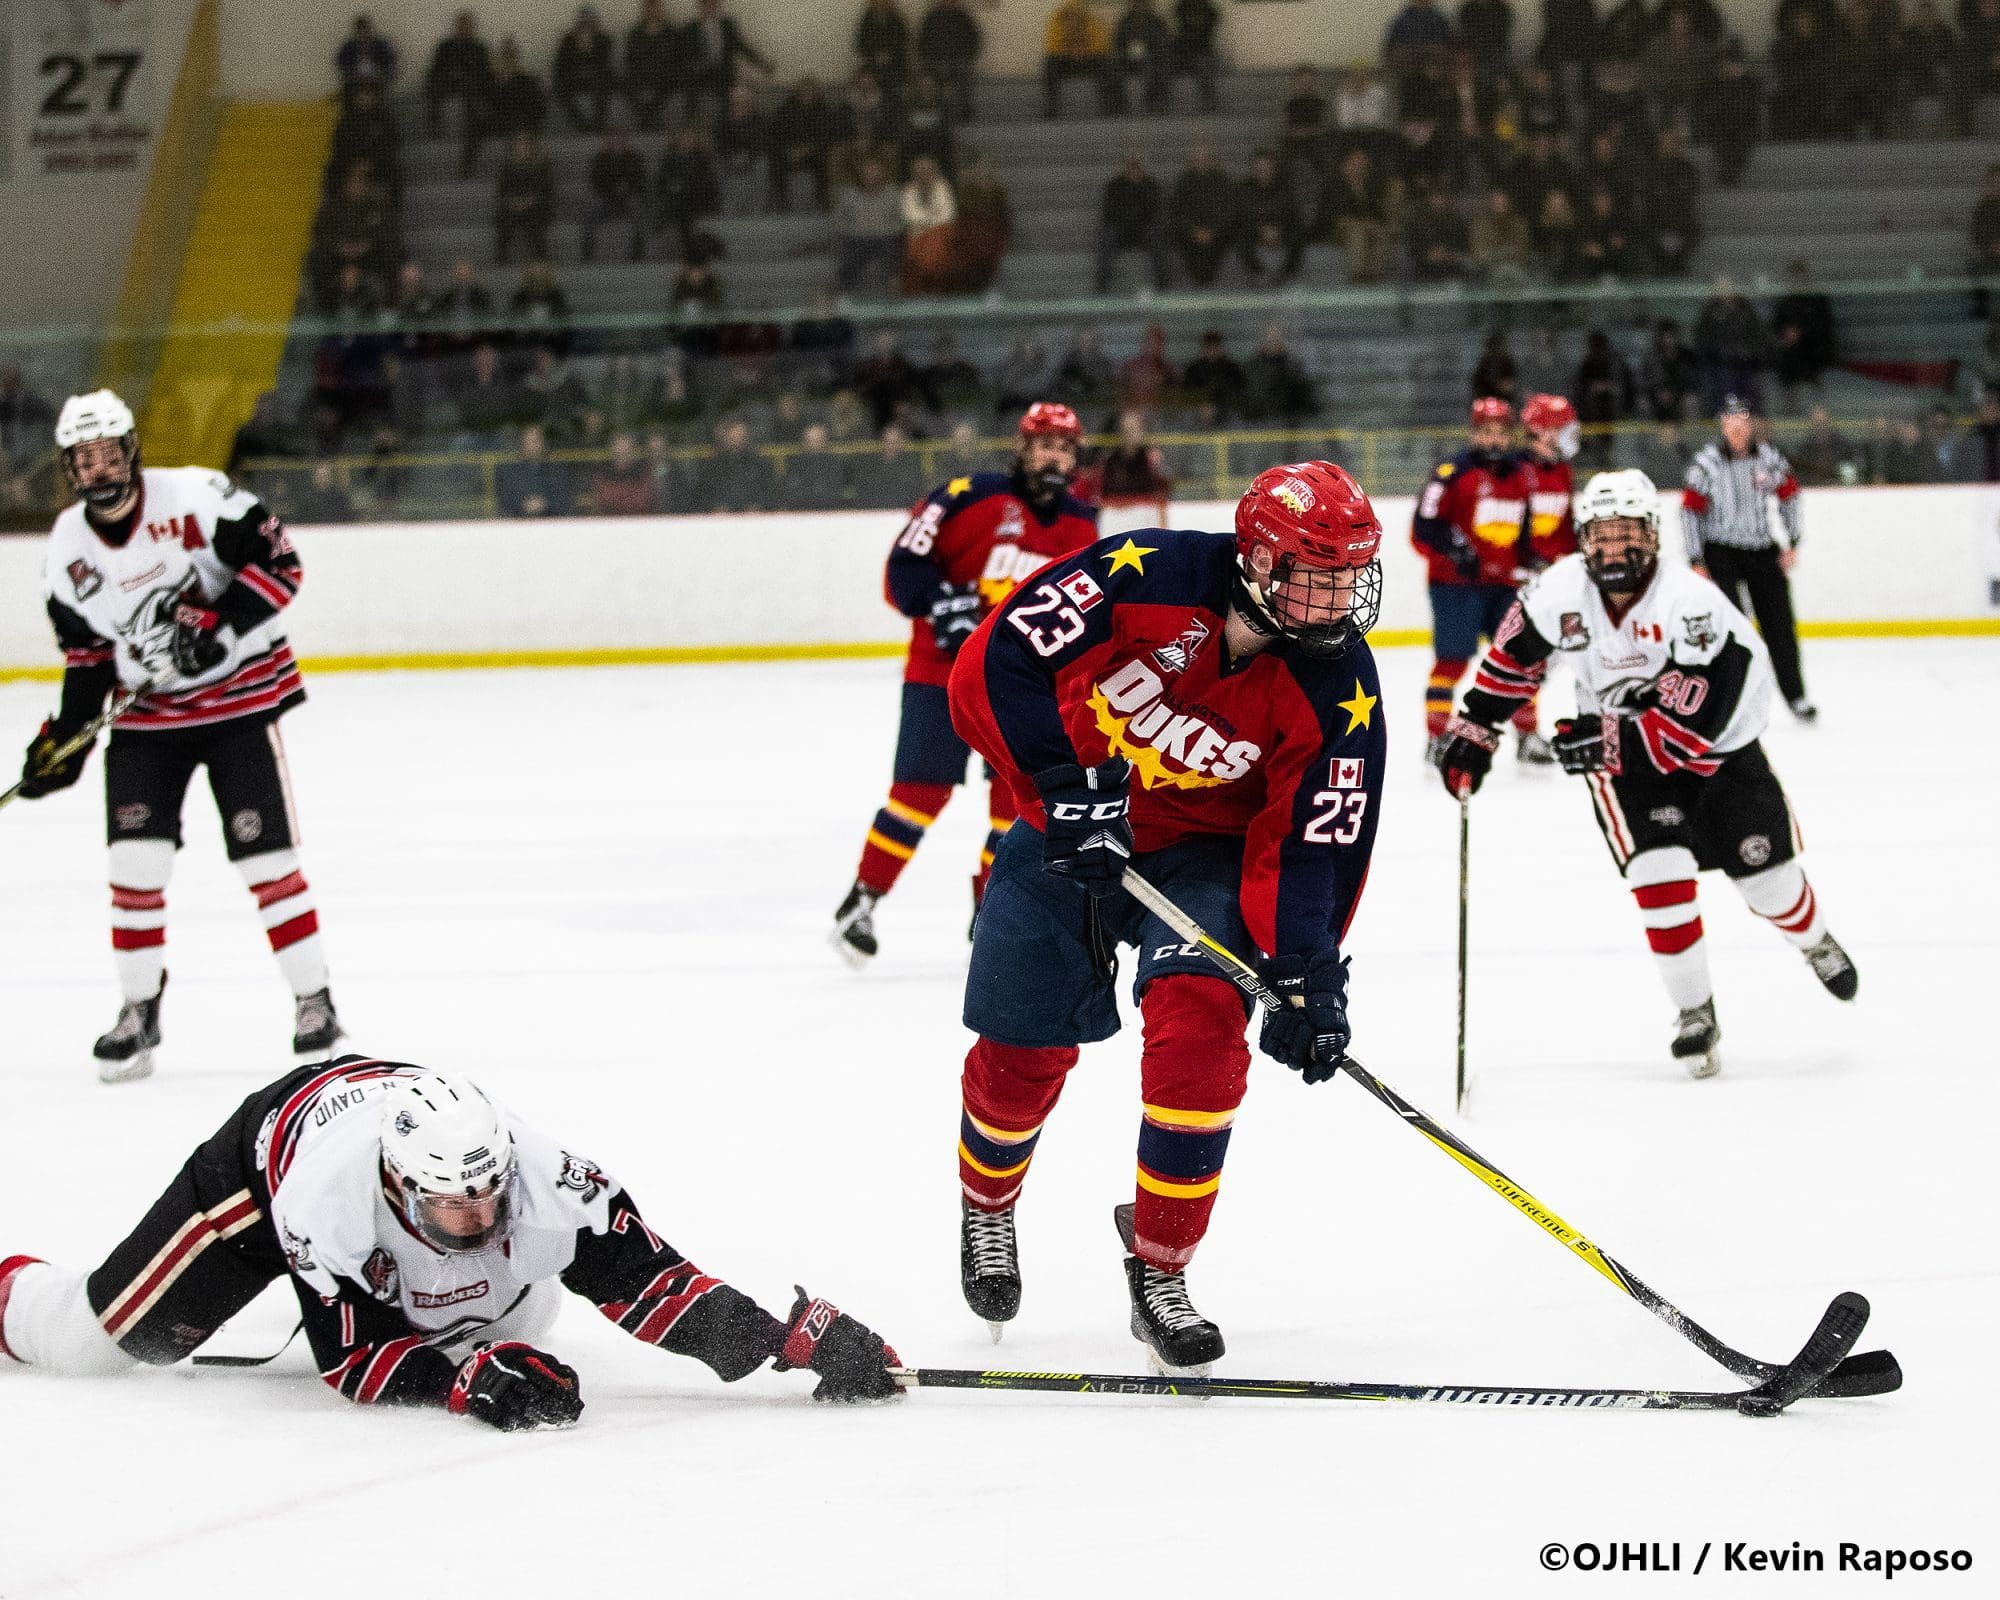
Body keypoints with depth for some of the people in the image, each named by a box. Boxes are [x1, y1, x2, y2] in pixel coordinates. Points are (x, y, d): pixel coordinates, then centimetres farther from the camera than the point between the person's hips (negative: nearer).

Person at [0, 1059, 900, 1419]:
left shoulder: (542, 1183, -39)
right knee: (95, 1342, 1)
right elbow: (352, 1362, -34)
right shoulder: (323, 1205, -44)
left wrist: (794, 1336, -46)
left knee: (516, 1326, 12)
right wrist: (466, 1379, -49)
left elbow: (644, 1279, -36)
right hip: (262, 1149, -3)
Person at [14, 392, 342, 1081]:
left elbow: (278, 563, -15)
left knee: (267, 859, -5)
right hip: (145, 714, 4)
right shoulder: (69, 547, 0)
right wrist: (64, 740, -2)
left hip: (240, 695, -4)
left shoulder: (195, 496, -16)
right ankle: (140, 1010, 11)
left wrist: (219, 626, -25)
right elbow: (87, 655, 7)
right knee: (136, 861, -4)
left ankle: (315, 1002, 6)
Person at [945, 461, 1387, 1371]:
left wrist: (1306, 974, -26)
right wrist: (1061, 780, -27)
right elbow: (994, 664, -23)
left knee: (1199, 1021, -22)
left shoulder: (1337, 689, -18)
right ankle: (986, 1209, 39)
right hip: (1071, 822, -1)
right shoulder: (1149, 578, -26)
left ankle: (1160, 1267, -7)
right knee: (1023, 1050, 4)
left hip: (1204, 851, 1)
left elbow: (1313, 844, -16)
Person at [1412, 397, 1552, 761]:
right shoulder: (1453, 472, -10)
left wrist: (1531, 561, 14)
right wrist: (1453, 547, -24)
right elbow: (1425, 526, -13)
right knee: (1452, 659, -6)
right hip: (1456, 582, -6)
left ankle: (1526, 734, 21)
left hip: (1506, 583, 6)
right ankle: (1437, 737, 1)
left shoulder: (1523, 475, 12)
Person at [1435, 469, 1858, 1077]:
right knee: (1659, 871, -18)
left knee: (1763, 872, 6)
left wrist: (1610, 740, -43)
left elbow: (1693, 728, -36)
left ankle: (1816, 943, 42)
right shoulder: (1561, 592, -21)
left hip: (1718, 737, -2)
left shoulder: (1694, 607, -34)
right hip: (1618, 748, 2)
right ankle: (1696, 1014, -3)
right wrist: (1473, 729, 0)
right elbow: (1514, 653, 0)